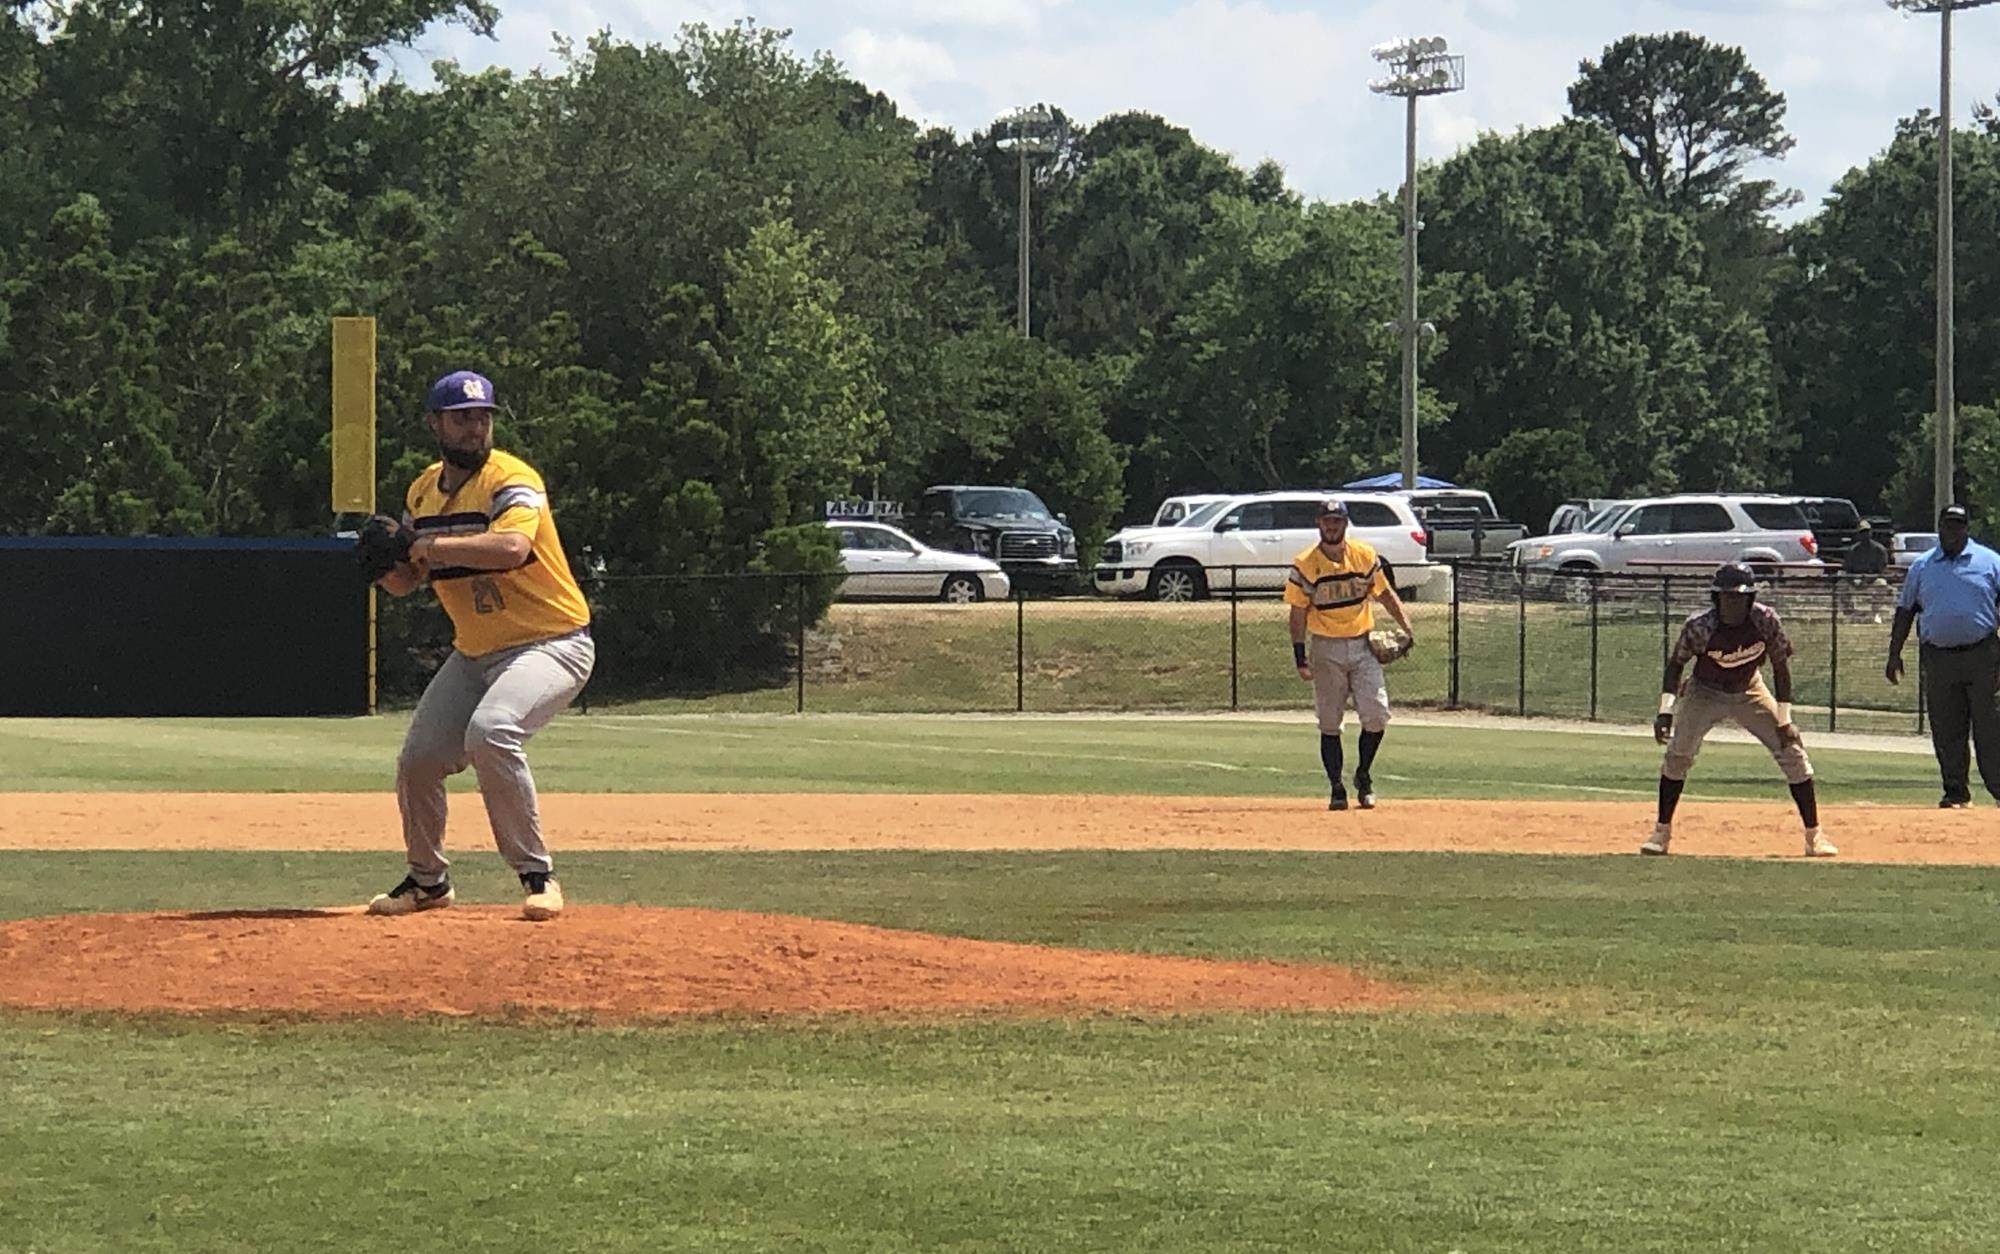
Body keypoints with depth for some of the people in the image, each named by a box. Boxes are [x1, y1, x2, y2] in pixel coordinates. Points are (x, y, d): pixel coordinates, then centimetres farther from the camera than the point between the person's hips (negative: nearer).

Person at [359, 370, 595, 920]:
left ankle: (537, 874, -21)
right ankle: (427, 879, 28)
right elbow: (405, 581, 13)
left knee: (490, 732, -32)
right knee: (417, 760, 2)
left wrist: (432, 546, -31)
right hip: (474, 654, 8)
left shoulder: (510, 479, -17)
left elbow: (512, 547, -38)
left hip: (551, 644, -8)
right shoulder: (424, 491, 7)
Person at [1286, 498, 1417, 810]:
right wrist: (1300, 657, -10)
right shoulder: (1305, 565, -5)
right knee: (1329, 723, 0)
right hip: (1326, 649, -2)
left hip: (1363, 644, 2)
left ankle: (1363, 776, 14)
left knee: (1377, 715, -7)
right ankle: (1337, 788, 6)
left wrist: (1406, 628, -2)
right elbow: (1298, 614, -4)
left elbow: (1385, 594, 11)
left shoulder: (1365, 556, 2)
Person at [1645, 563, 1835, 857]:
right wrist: (1666, 710, -23)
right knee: (1677, 754, -14)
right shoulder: (1700, 626, -28)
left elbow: (1780, 666, -13)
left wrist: (1784, 720, -13)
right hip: (1705, 692, -1)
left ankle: (1814, 836, 1)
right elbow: (1676, 663, -13)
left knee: (1792, 751, -7)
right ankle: (1662, 832, 2)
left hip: (1749, 692, 1)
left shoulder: (1765, 621, -24)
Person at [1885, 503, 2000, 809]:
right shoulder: (1921, 567, 12)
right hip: (1938, 658, 2)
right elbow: (1905, 611, 14)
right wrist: (1894, 654, 8)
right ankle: (1956, 792, 9)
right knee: (1947, 731, 3)